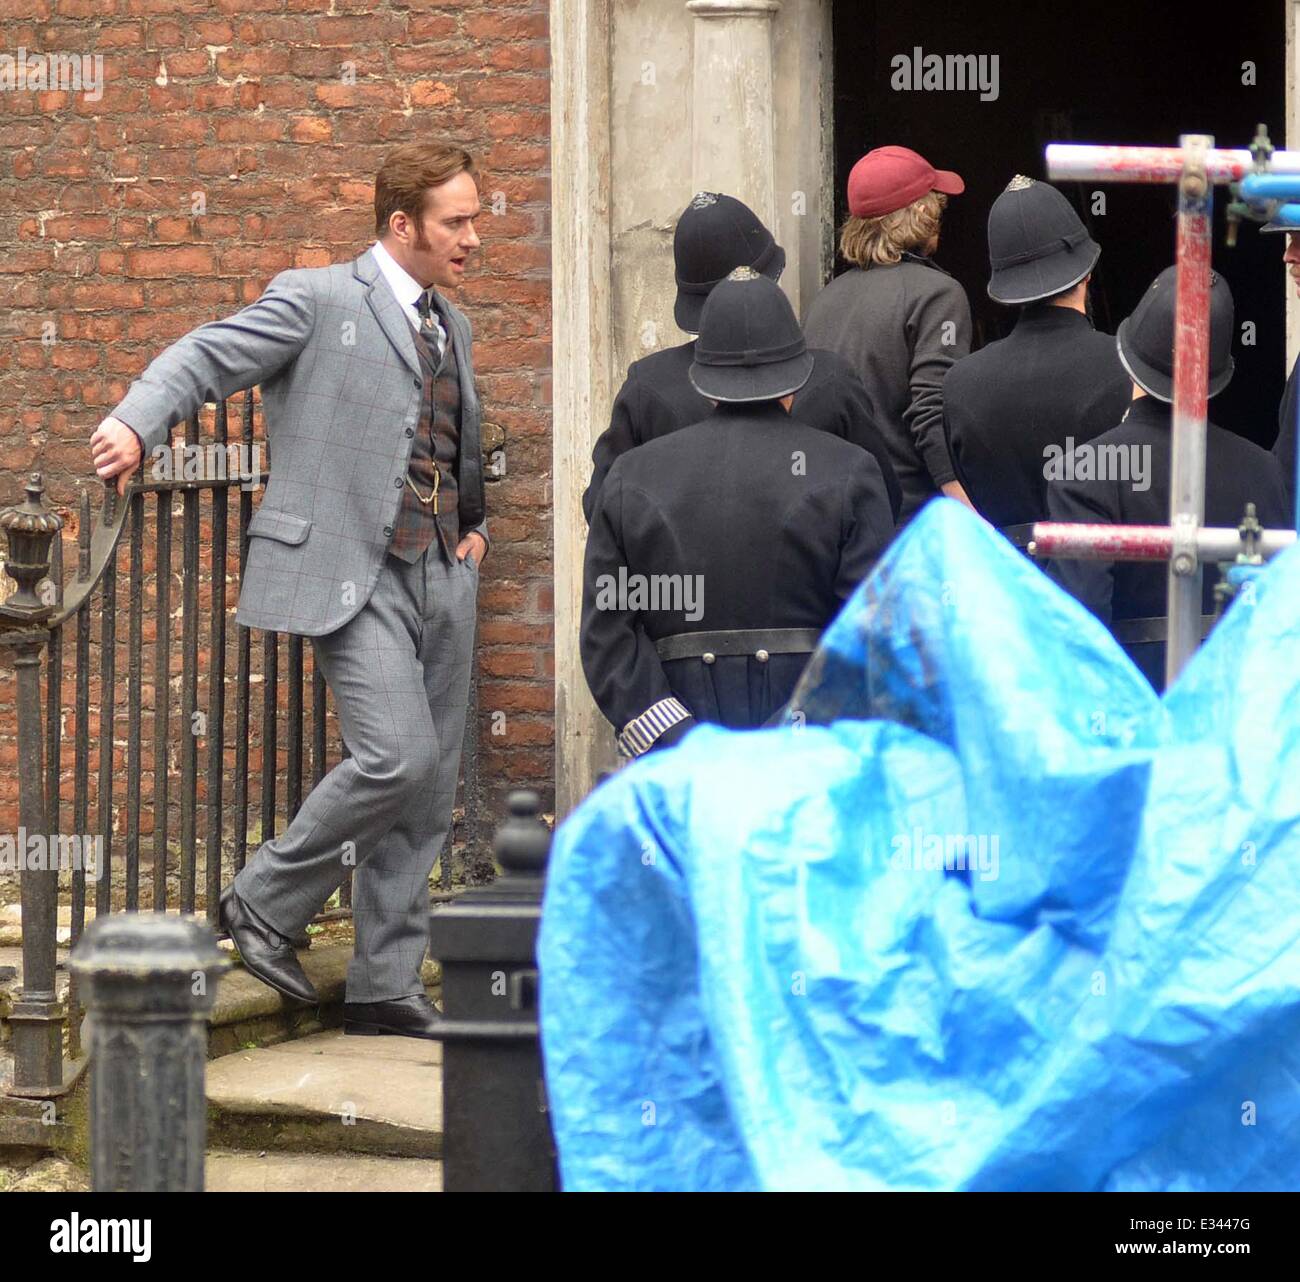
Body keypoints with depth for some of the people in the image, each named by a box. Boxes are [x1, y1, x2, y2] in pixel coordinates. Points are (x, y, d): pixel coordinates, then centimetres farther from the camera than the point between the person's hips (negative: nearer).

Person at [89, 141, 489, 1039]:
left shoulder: (453, 329, 19)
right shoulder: (318, 301, -3)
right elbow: (210, 357, -12)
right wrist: (138, 424, -30)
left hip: (442, 576, 7)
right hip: (352, 575, -7)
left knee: (428, 789, 5)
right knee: (398, 756, -19)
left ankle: (386, 984, 13)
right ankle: (267, 905, 1)